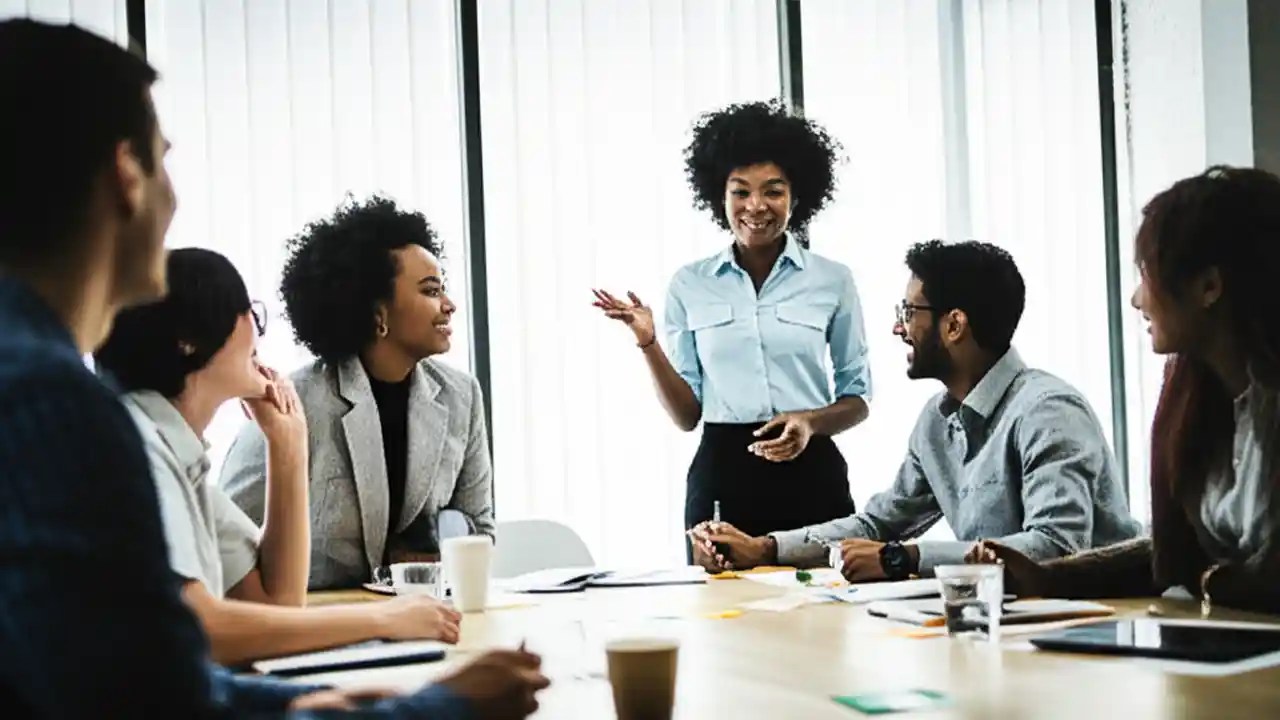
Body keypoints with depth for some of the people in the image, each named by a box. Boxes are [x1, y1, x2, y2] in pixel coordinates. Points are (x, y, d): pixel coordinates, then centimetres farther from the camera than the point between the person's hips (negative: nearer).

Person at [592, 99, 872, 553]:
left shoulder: (832, 281, 3)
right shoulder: (689, 285, 6)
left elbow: (857, 399, 8)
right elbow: (687, 414, 7)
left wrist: (811, 422, -11)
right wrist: (648, 345, -7)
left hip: (809, 476, 0)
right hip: (721, 478, 1)